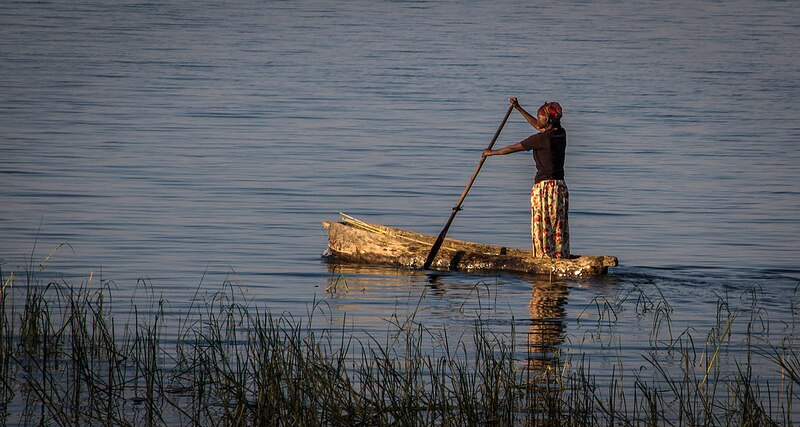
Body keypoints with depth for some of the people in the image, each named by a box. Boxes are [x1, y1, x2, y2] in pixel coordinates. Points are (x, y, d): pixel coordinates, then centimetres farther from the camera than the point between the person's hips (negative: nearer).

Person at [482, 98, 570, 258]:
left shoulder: (541, 138, -14)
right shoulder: (561, 134, 7)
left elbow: (513, 148, -3)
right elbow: (538, 125, 25)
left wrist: (492, 152, 12)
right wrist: (518, 108, 31)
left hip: (544, 186, -7)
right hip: (561, 187, 7)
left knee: (543, 229, -2)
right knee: (559, 229, 9)